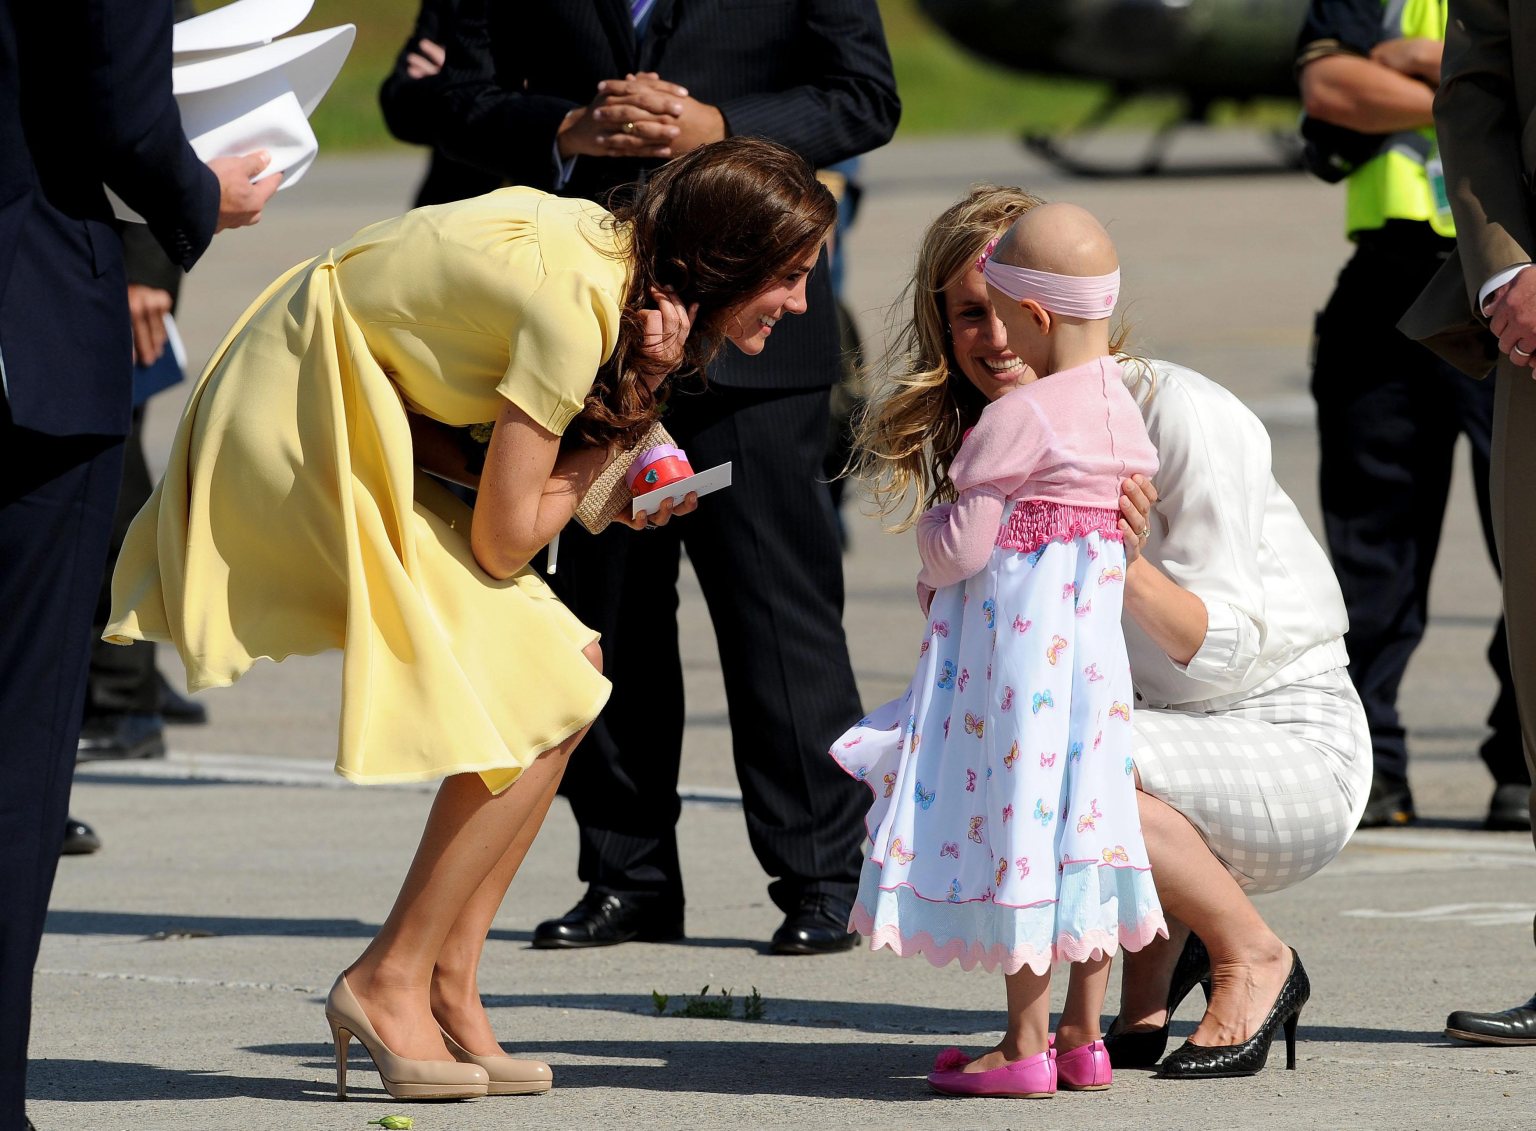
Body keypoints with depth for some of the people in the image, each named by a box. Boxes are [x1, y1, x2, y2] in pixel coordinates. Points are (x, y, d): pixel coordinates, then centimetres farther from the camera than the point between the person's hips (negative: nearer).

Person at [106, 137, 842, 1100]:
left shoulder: (610, 249, 3)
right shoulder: (578, 304, -25)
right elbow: (504, 540, -20)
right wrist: (627, 410, -13)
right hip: (298, 435, -10)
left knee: (571, 670, 3)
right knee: (541, 695, -12)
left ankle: (449, 984, 5)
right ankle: (391, 981, -4)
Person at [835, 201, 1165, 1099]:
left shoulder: (1015, 420, -17)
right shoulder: (1115, 404, 7)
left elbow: (960, 550, -16)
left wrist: (932, 524, 5)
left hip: (1016, 640, -8)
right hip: (1091, 636, 8)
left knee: (1021, 821, -4)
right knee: (1077, 820, 11)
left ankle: (1027, 1046, -1)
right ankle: (1083, 1038, 16)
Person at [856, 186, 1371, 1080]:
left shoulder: (1181, 416, -18)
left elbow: (1225, 655, -19)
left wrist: (1125, 564, -36)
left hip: (1300, 746, -7)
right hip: (1178, 733, 7)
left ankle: (1254, 961, -9)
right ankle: (1156, 942, 5)